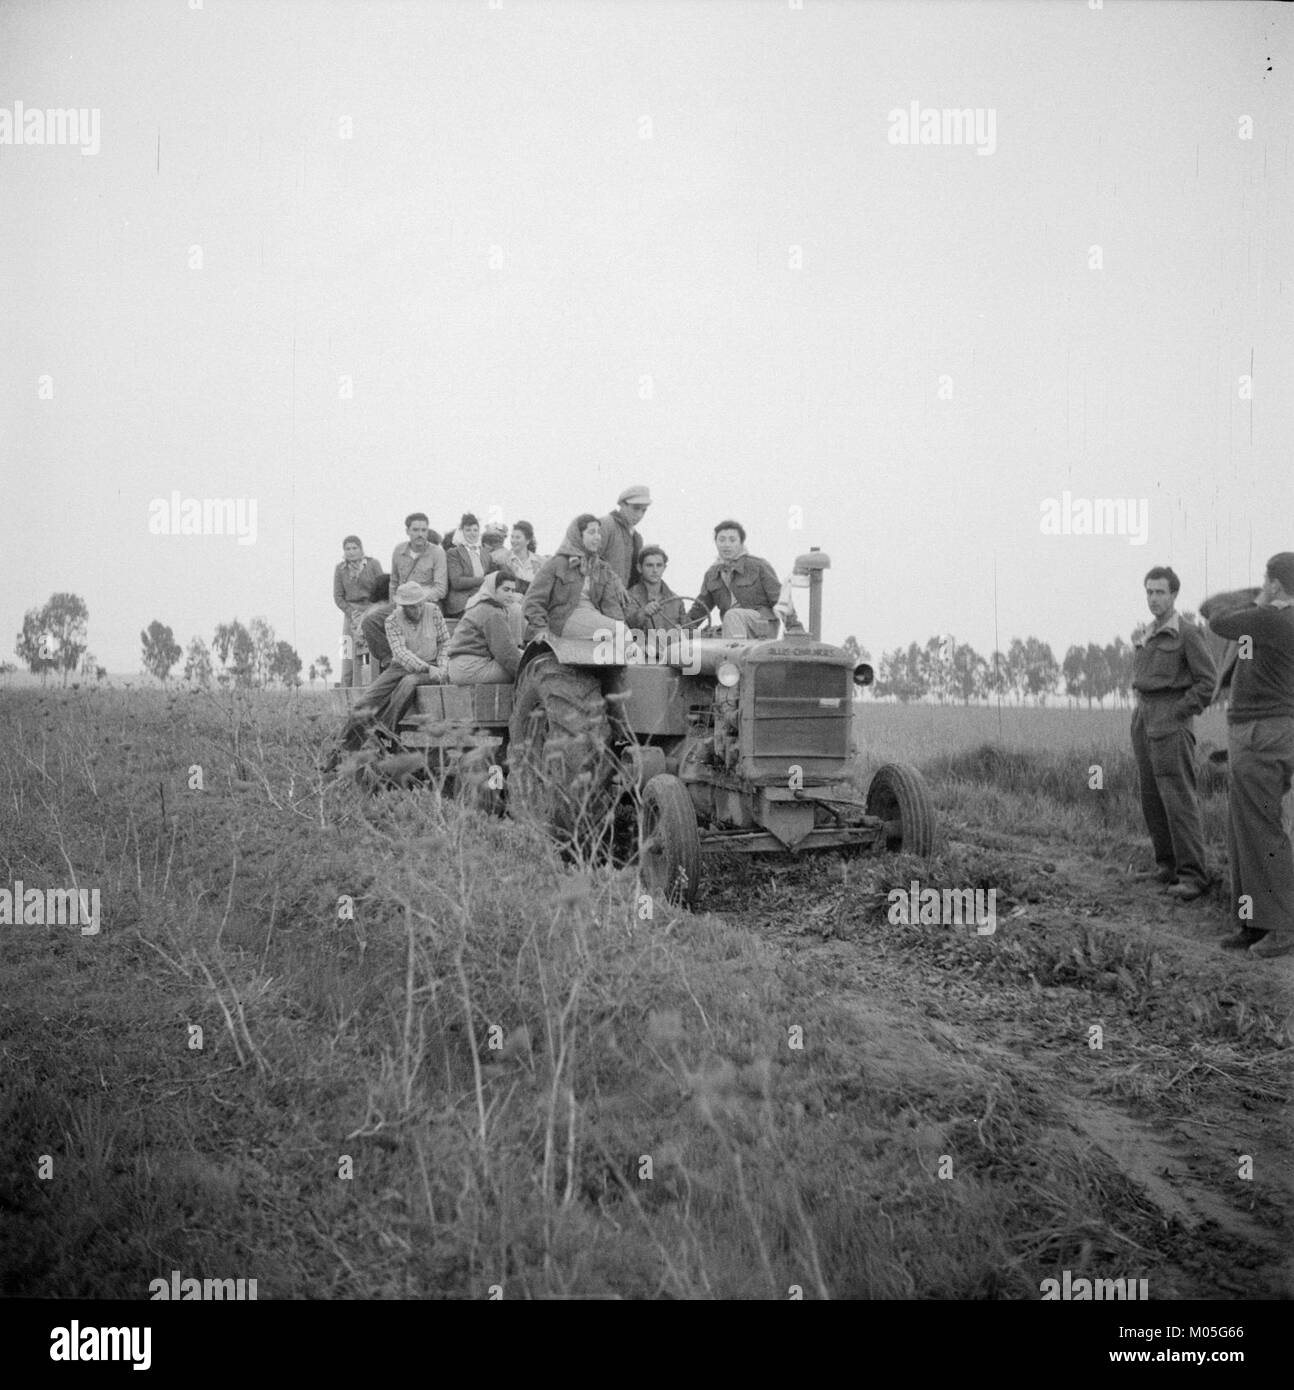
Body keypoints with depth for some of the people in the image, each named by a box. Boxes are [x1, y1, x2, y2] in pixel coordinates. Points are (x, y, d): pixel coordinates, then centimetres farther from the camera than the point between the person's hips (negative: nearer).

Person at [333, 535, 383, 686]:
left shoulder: (373, 564, 1)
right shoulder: (340, 569, 8)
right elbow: (338, 597, 8)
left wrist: (368, 613, -8)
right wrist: (352, 612, -6)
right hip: (350, 613, 2)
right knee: (349, 654, -6)